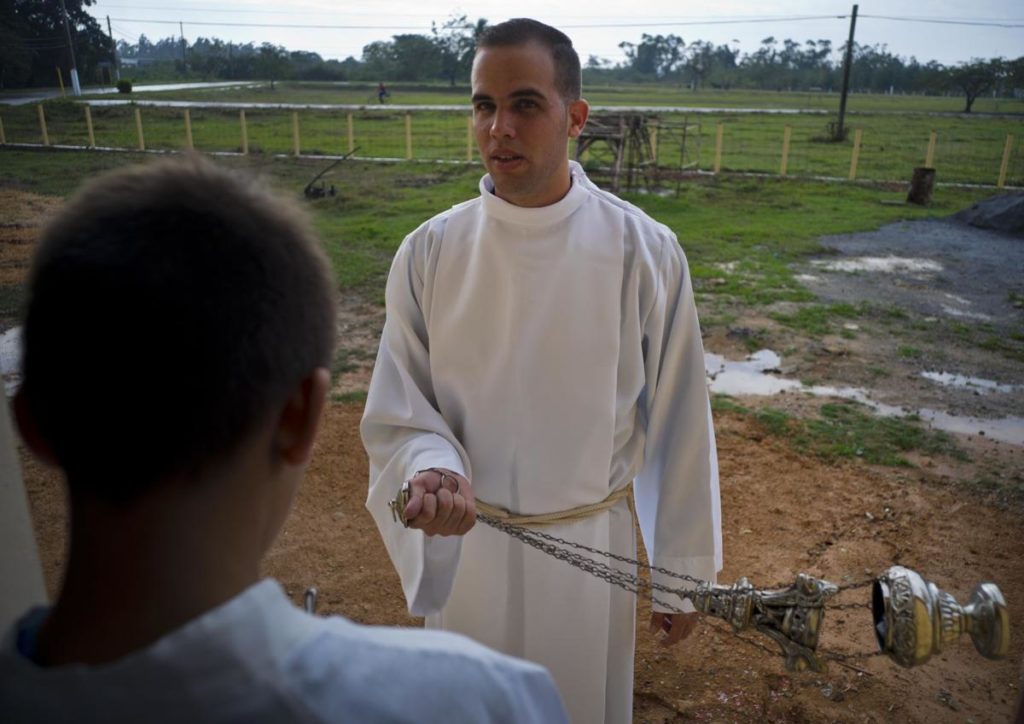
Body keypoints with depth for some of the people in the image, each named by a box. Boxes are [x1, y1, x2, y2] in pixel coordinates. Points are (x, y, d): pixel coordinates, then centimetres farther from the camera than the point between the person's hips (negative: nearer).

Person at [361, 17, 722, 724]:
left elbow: (677, 426, -7)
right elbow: (397, 413, -5)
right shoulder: (429, 253, -11)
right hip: (465, 544, 2)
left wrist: (681, 575, 1)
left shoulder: (644, 253, -15)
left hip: (594, 546, -1)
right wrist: (433, 472, -27)